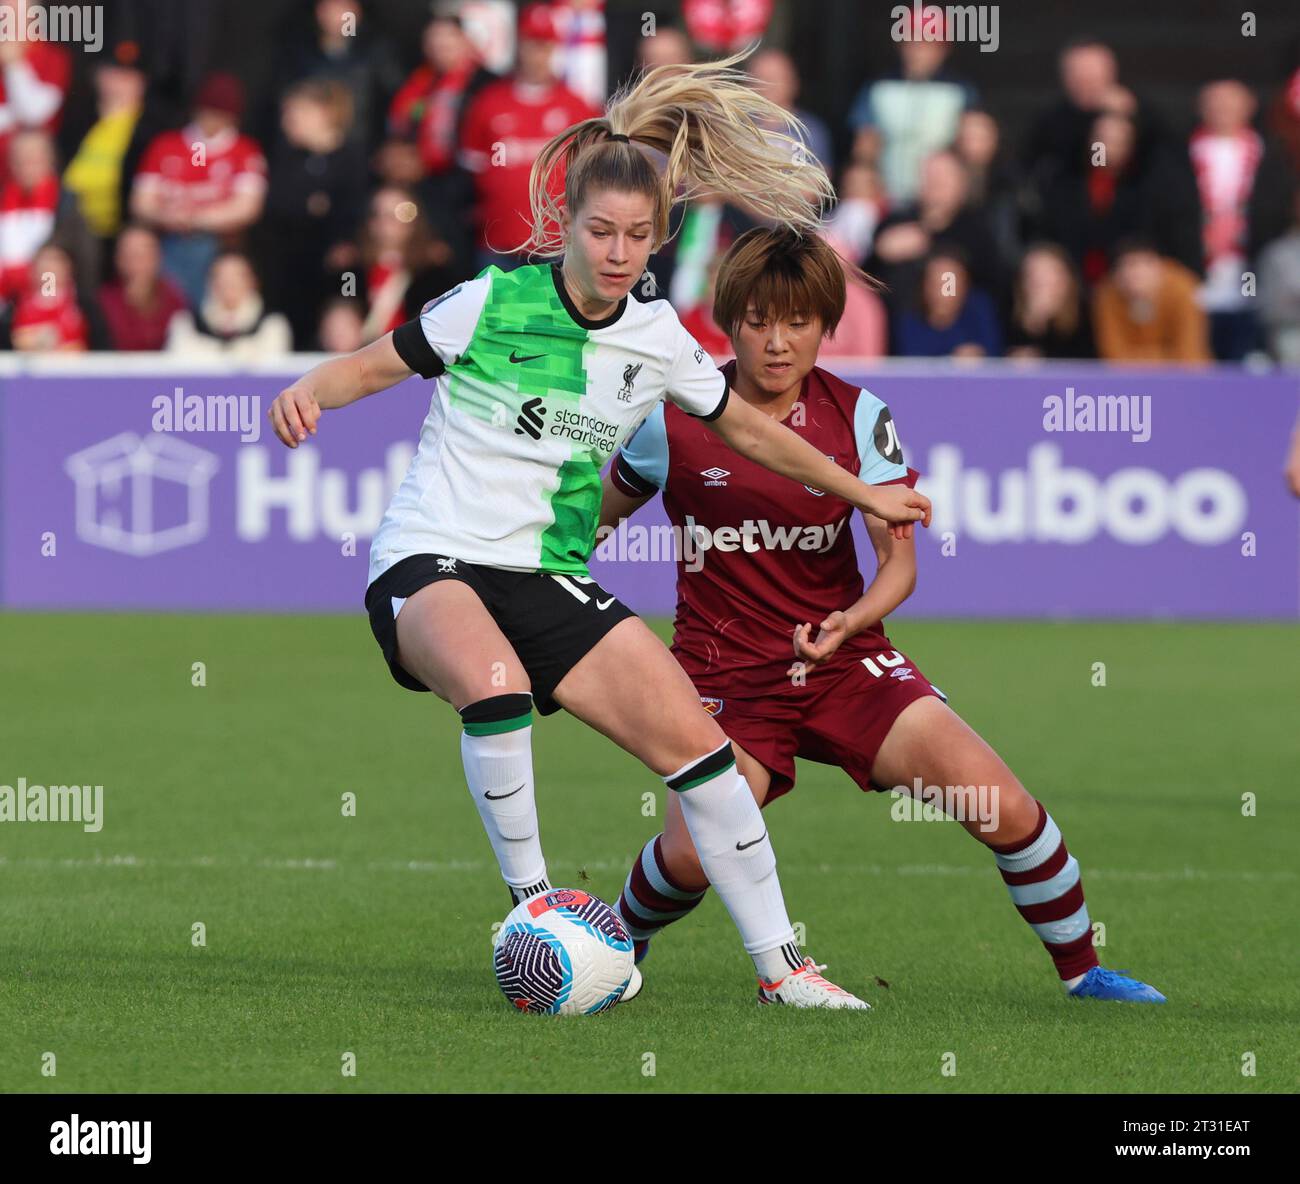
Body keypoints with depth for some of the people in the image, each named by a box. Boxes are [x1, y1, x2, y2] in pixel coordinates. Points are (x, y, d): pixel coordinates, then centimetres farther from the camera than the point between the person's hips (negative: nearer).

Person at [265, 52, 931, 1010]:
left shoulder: (657, 339, 5)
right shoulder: (495, 303, -9)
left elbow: (746, 428, 21)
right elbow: (372, 366, -1)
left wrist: (863, 494, 29)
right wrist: (308, 391, -23)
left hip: (549, 578, 5)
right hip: (429, 565, -5)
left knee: (693, 741, -6)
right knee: (495, 682, -38)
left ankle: (780, 967, 6)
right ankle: (531, 901, -19)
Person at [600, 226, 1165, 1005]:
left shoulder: (858, 417, -3)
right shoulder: (674, 419, -6)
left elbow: (899, 560, -6)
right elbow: (598, 517, 12)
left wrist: (852, 621, -26)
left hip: (845, 661, 2)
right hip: (725, 670, -2)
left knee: (1004, 810, -12)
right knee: (692, 855, -25)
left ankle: (1082, 970, 10)